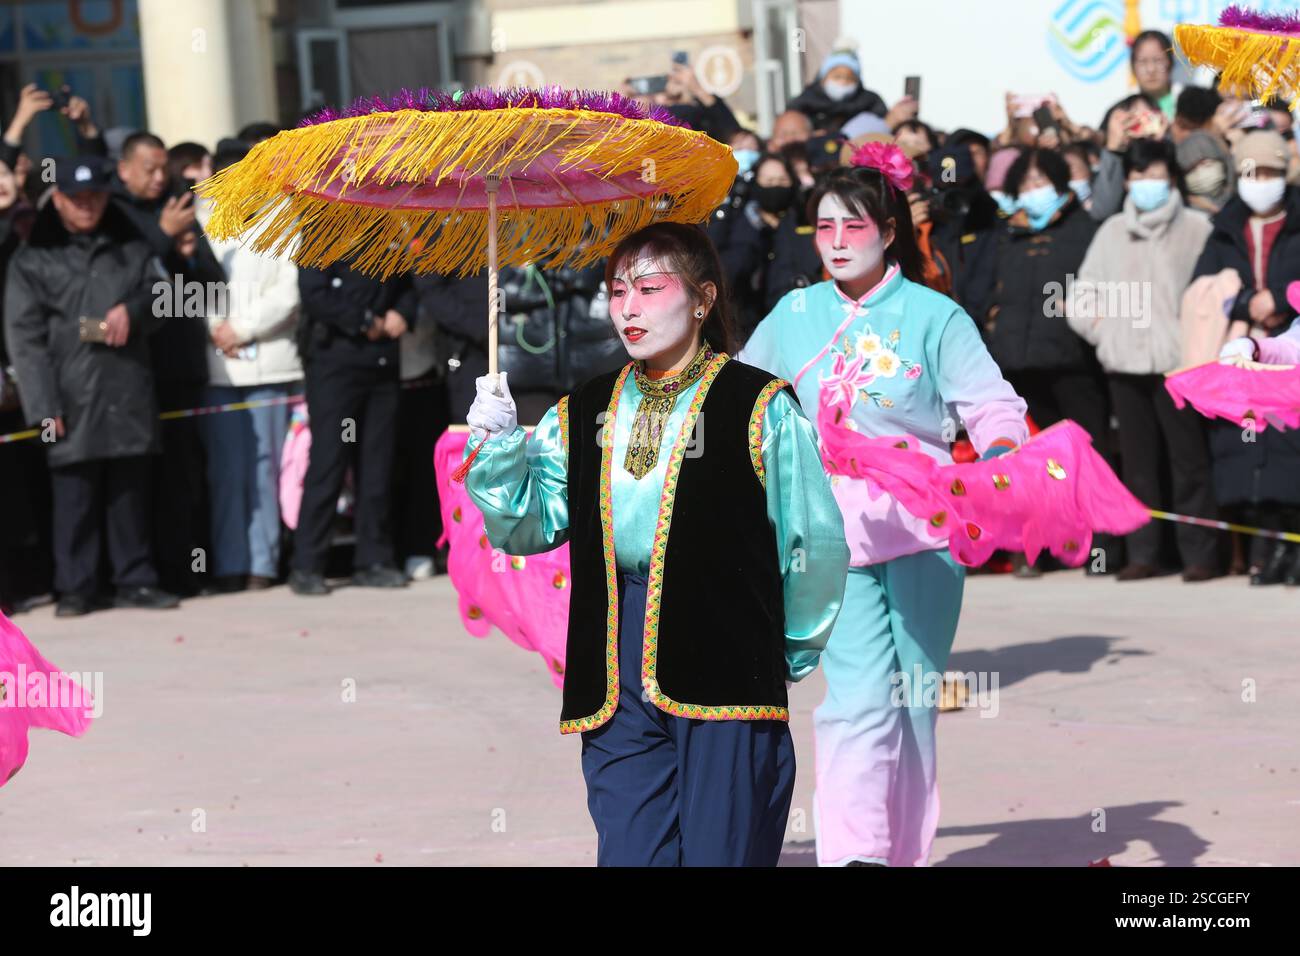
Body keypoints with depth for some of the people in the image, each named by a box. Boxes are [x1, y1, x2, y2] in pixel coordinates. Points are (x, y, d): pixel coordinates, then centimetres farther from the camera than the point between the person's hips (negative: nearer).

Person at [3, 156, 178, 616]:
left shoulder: (130, 248, 15)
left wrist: (132, 310, -6)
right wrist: (44, 404, -10)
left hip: (129, 391, 3)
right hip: (72, 399, -3)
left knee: (130, 491, 7)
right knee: (74, 496, -2)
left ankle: (136, 581, 14)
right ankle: (75, 588, 4)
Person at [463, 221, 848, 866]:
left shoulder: (759, 408, -1)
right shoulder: (581, 417, 14)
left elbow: (816, 543, 1)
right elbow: (526, 528, 8)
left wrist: (791, 651, 8)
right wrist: (497, 449, -8)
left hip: (726, 664, -4)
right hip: (615, 681, 4)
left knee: (722, 853, -5)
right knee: (629, 853, 3)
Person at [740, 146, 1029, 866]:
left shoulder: (934, 315, 1)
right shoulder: (794, 314, 10)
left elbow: (991, 405, -1)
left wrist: (1003, 458, -20)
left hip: (923, 527, 0)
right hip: (836, 529, 0)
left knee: (915, 695, 6)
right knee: (861, 693, -15)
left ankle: (906, 851, 17)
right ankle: (852, 851, -22)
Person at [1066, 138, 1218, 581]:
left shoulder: (1195, 228, 3)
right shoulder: (1112, 231, 17)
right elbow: (1081, 294, 20)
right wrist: (1101, 328, 7)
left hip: (1178, 362, -4)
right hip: (1124, 363, 4)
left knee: (1189, 461, -7)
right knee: (1137, 462, 6)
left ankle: (1199, 554, -4)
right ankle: (1142, 553, 9)